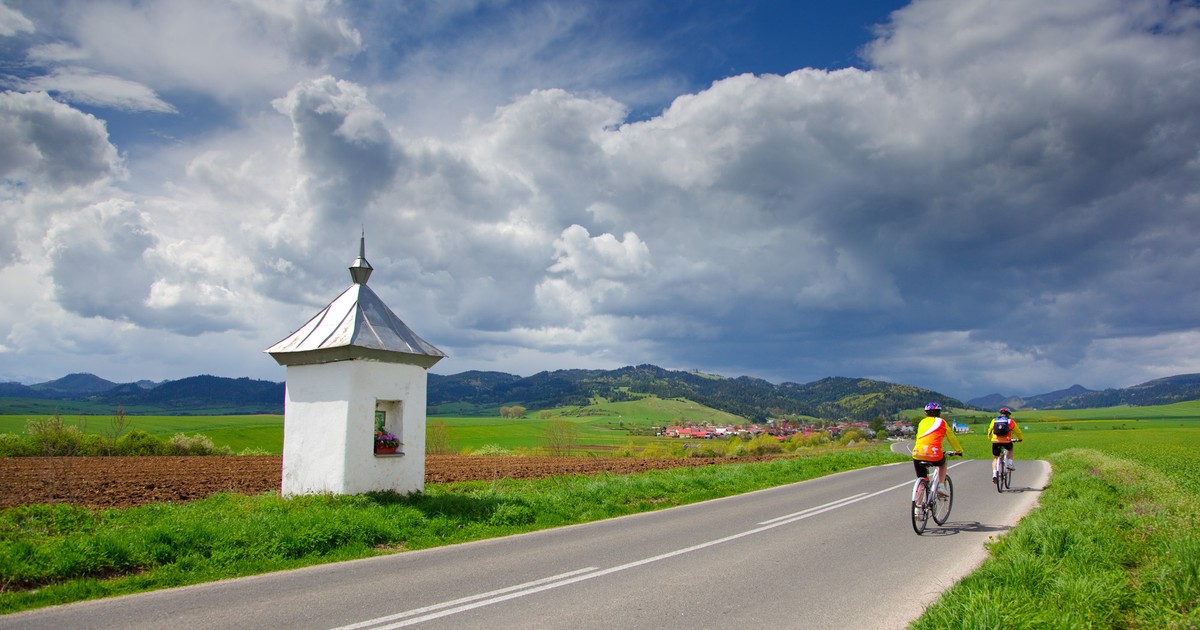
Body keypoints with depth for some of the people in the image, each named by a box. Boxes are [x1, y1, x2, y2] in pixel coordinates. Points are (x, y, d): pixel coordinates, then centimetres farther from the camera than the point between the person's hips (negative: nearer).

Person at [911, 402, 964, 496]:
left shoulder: (922, 422, 25)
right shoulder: (941, 422, 16)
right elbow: (951, 438, 23)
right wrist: (959, 450, 39)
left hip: (917, 454, 2)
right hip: (933, 454, -2)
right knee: (942, 463, 33)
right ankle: (940, 486, 21)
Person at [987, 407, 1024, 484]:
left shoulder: (994, 420, 15)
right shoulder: (1010, 421, 11)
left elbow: (989, 431, 20)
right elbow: (1017, 431, 19)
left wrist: (989, 438, 37)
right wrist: (1019, 439, 38)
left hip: (995, 441, 1)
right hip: (1006, 441, -1)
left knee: (995, 458, 14)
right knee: (1010, 450, 35)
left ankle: (994, 474, -3)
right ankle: (1010, 464, 21)